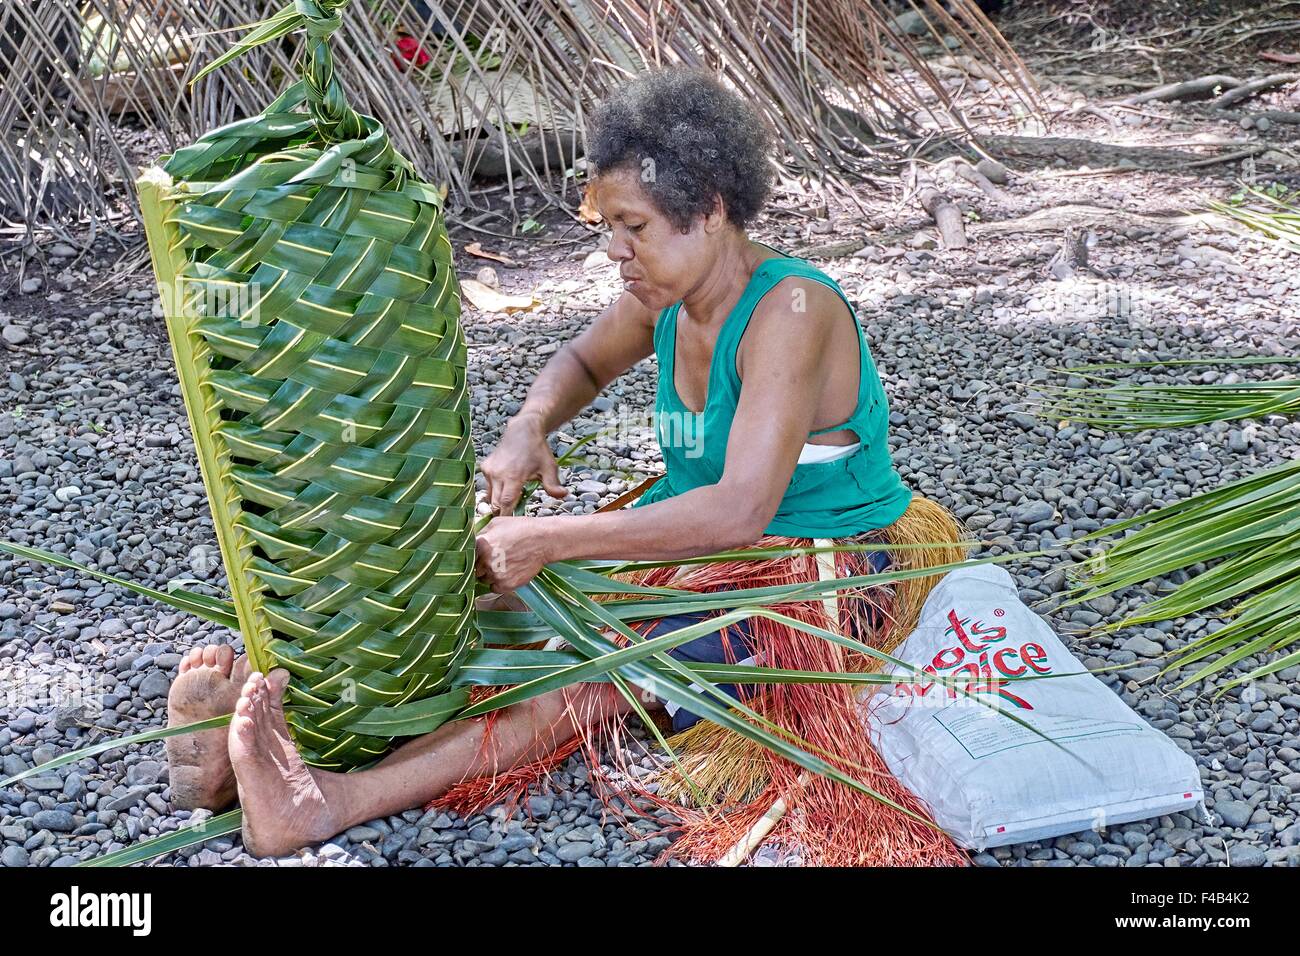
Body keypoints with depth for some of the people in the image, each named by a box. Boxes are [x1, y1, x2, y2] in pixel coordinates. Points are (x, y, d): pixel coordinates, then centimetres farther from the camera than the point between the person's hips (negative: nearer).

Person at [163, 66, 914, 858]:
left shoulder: (789, 309, -25)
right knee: (499, 588, -15)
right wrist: (528, 428, -4)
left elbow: (739, 511, -33)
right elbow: (584, 362, 20)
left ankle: (331, 801, -47)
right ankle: (266, 704, -28)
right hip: (697, 538, 8)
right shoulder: (664, 296, -1)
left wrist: (546, 541, -30)